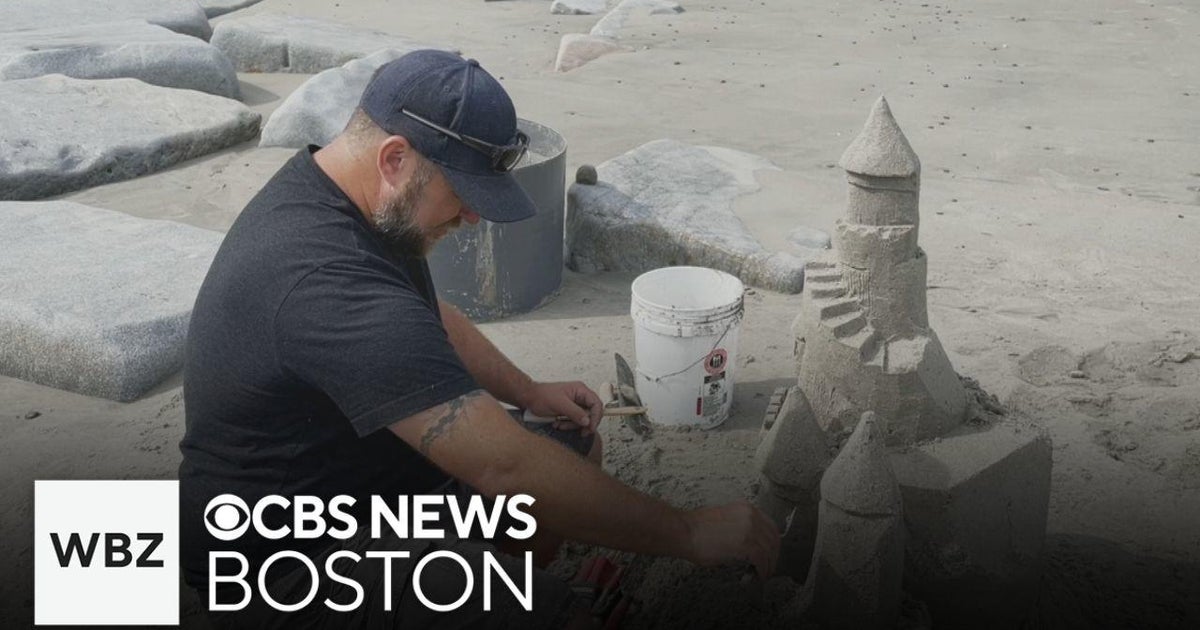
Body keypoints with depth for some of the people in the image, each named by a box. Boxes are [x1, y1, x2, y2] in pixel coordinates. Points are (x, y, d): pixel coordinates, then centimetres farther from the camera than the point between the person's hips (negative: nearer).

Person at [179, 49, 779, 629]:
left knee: (573, 444, 9)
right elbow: (506, 468, -33)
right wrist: (690, 533, -24)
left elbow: (426, 315, 20)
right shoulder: (329, 280, -32)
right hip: (286, 568, -10)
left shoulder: (330, 190, 0)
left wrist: (528, 393, 8)